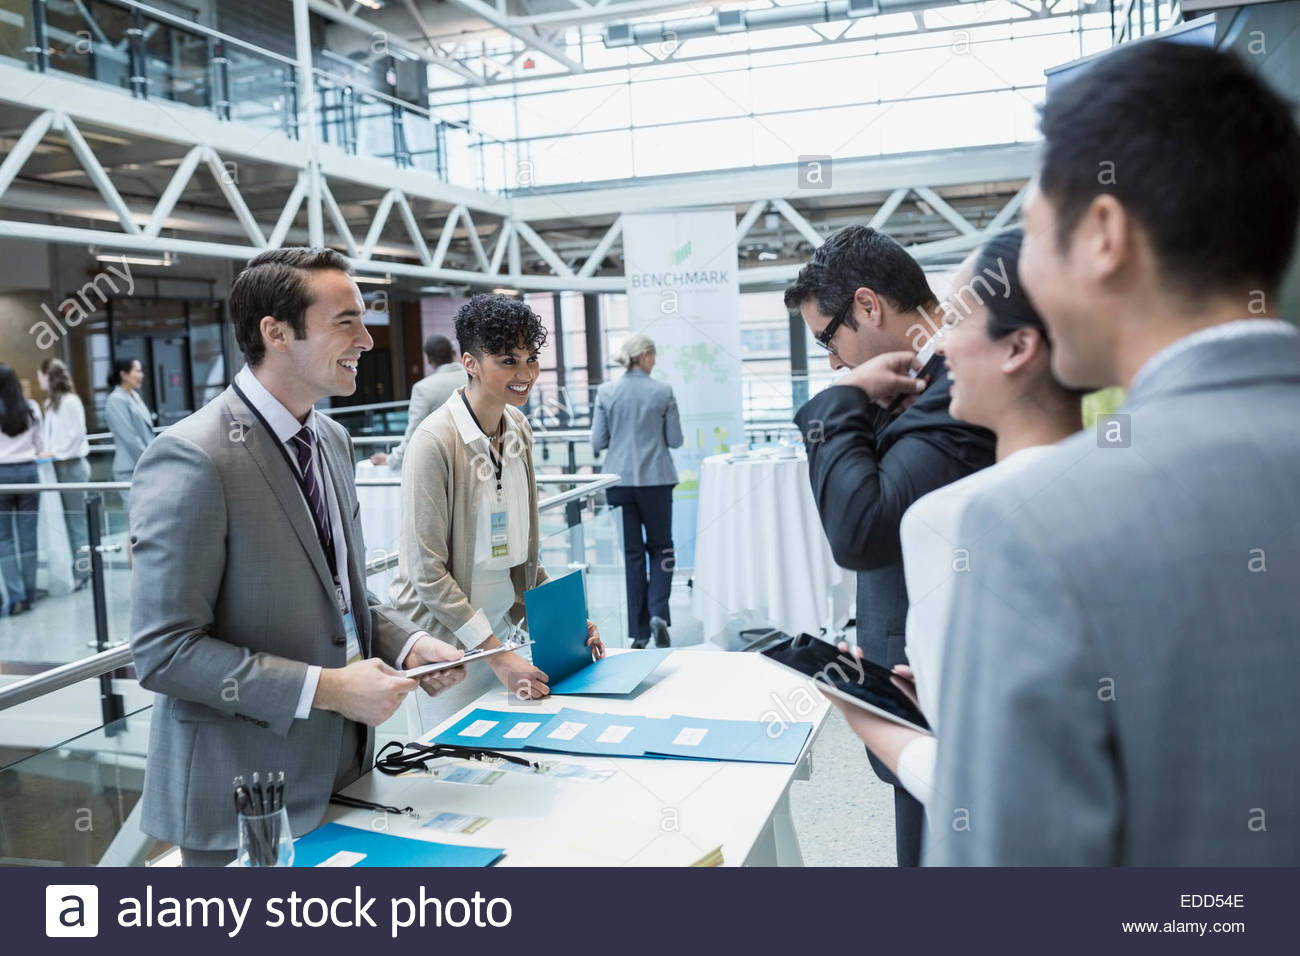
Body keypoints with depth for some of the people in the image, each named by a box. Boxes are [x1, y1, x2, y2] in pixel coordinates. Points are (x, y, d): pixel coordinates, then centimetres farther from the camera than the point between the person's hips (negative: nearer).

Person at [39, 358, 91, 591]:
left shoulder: (70, 401, -12)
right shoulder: (52, 403, 14)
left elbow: (76, 434, -15)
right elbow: (53, 435, 15)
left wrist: (55, 452, -13)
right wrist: (47, 452, 2)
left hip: (72, 465, -8)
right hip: (59, 465, 8)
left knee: (76, 519, -2)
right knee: (67, 520, 9)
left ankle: (81, 571, 5)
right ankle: (78, 567, 15)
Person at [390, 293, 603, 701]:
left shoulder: (518, 428, 3)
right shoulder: (435, 442, -19)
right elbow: (427, 571, -20)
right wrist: (497, 654, -23)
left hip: (498, 622, 6)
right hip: (440, 634, -6)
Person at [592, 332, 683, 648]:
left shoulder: (606, 392, -2)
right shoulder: (663, 392, -6)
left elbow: (597, 442, -1)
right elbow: (675, 440, -3)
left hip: (619, 480, 2)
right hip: (656, 479, -1)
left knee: (631, 552, 8)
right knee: (660, 547, 14)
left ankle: (638, 631, 10)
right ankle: (658, 613, -5)